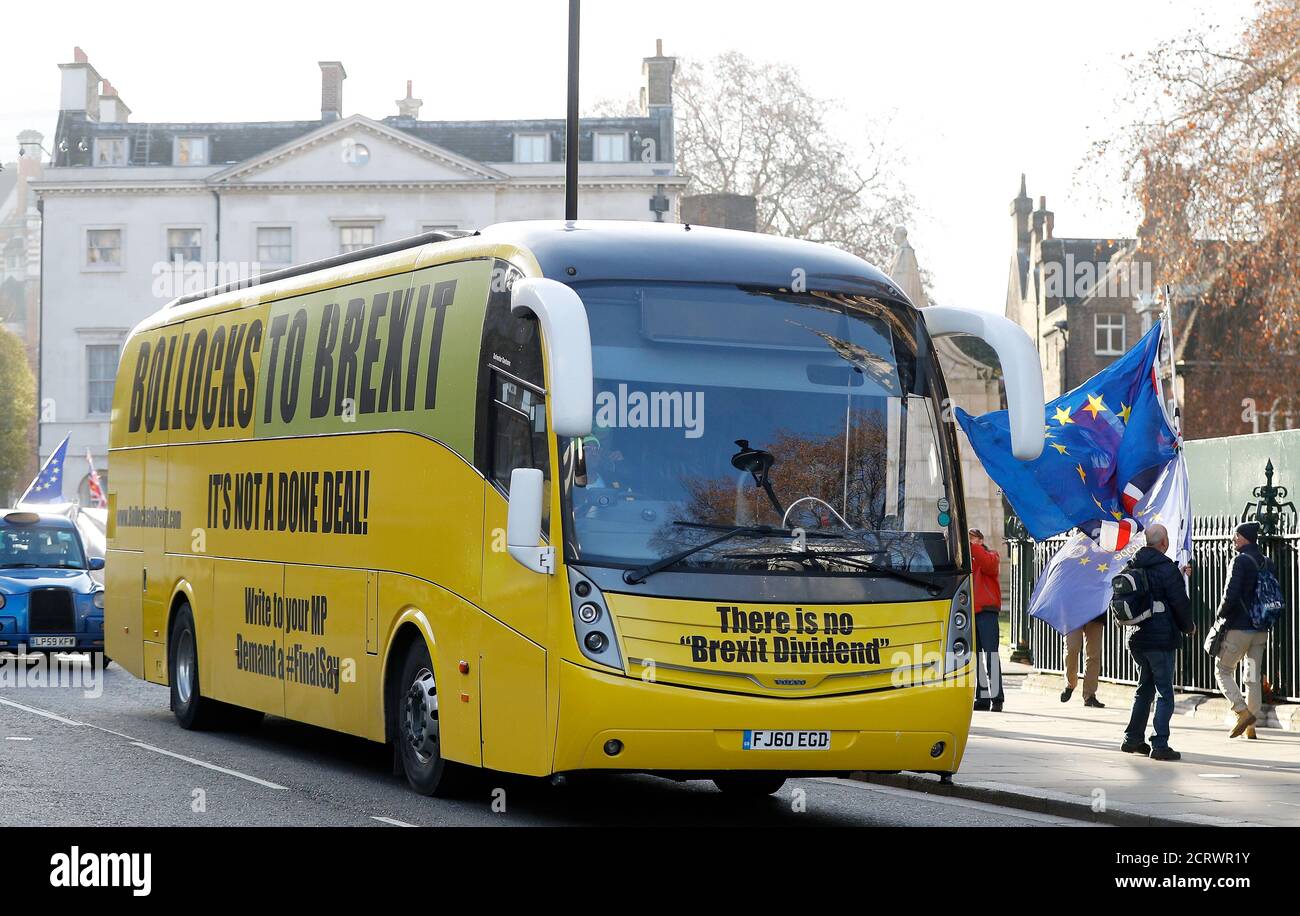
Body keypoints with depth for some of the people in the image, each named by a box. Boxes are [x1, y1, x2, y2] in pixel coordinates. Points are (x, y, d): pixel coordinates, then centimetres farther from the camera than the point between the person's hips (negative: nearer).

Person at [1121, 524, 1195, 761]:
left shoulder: (1132, 566, 7)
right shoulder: (1166, 568, -14)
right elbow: (1179, 602, -13)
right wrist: (1188, 626, 6)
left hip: (1137, 638, 7)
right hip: (1161, 637, -7)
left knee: (1144, 688, 20)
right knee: (1165, 692, -1)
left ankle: (1132, 739, 22)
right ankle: (1159, 745, -6)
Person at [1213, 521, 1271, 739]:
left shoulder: (1241, 560, -13)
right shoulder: (1266, 562, 9)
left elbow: (1231, 595, -19)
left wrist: (1220, 614, -3)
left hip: (1239, 628, -7)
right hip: (1261, 630, 7)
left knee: (1222, 670, 5)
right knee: (1253, 676, 10)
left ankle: (1243, 712, -11)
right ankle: (1250, 726, 10)